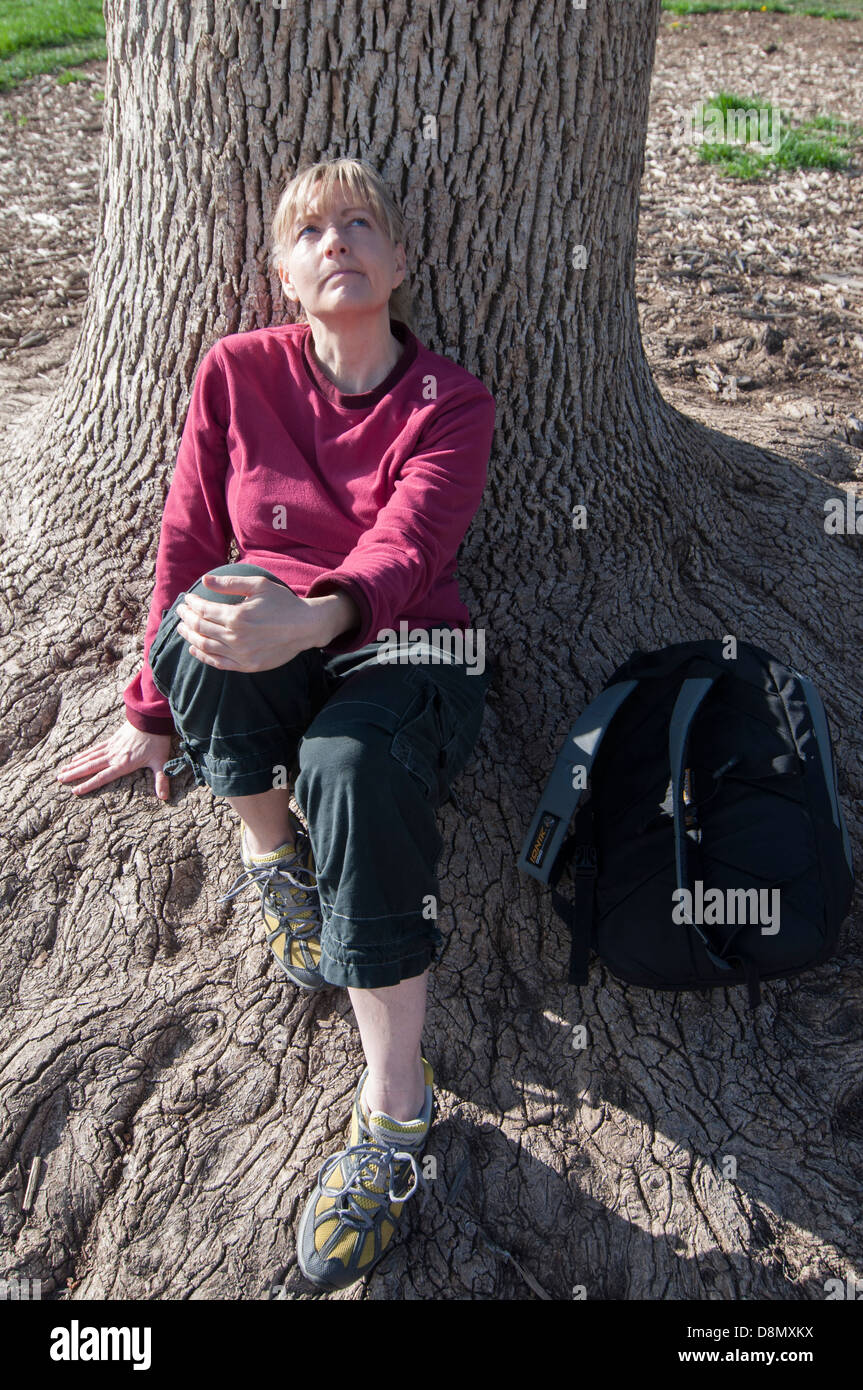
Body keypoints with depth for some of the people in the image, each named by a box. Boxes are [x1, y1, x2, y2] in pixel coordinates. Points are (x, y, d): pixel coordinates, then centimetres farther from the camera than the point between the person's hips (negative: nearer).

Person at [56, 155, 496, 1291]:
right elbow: (187, 545, 5)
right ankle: (273, 853, -8)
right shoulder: (238, 371, 4)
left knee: (356, 766, -37)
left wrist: (312, 616, -43)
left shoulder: (452, 401, -3)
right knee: (209, 617, -35)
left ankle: (395, 1109, -23)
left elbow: (403, 547, -21)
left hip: (402, 654, -1)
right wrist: (155, 713, 6)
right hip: (259, 680, 2)